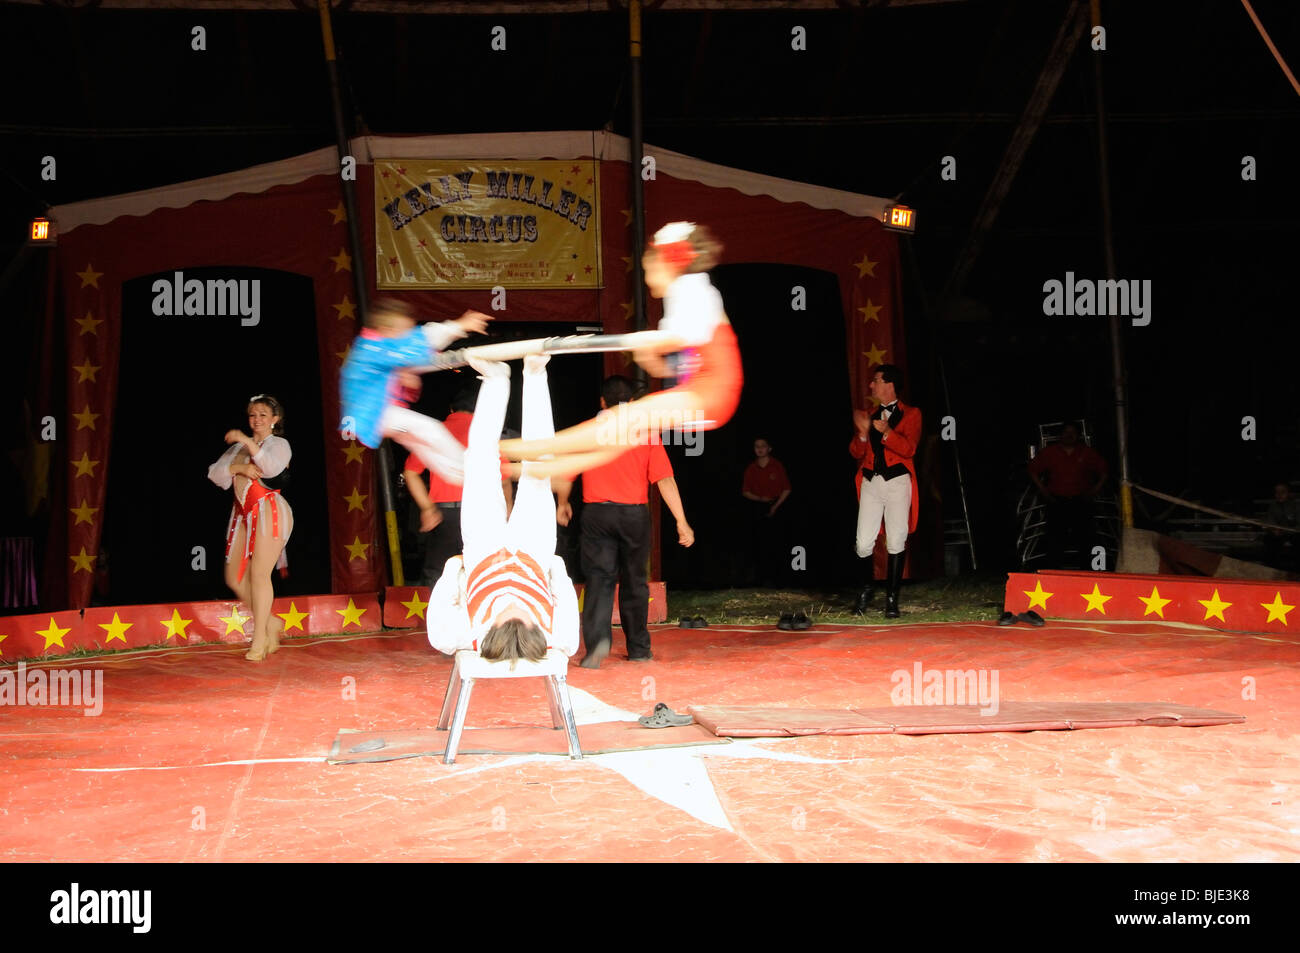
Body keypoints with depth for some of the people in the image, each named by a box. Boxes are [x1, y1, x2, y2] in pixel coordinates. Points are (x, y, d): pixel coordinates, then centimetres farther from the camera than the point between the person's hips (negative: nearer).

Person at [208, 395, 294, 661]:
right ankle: (271, 622, 17)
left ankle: (260, 639, -12)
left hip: (269, 510, -7)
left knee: (259, 573, -15)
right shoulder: (237, 447, 23)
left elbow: (272, 467, -18)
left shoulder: (279, 444, 6)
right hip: (243, 514, 7)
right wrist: (238, 468, -9)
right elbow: (215, 474, 10)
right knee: (234, 578, 2)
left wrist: (247, 441, -22)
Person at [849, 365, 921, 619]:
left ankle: (892, 598, 3)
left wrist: (887, 432, -23)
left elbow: (909, 449, -9)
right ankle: (868, 587, 20)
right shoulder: (870, 415, 17)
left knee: (896, 541, -5)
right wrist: (863, 432, -6)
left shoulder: (910, 414, 5)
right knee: (863, 543, -3)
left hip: (898, 482, -3)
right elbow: (856, 453, 12)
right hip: (871, 483, 3)